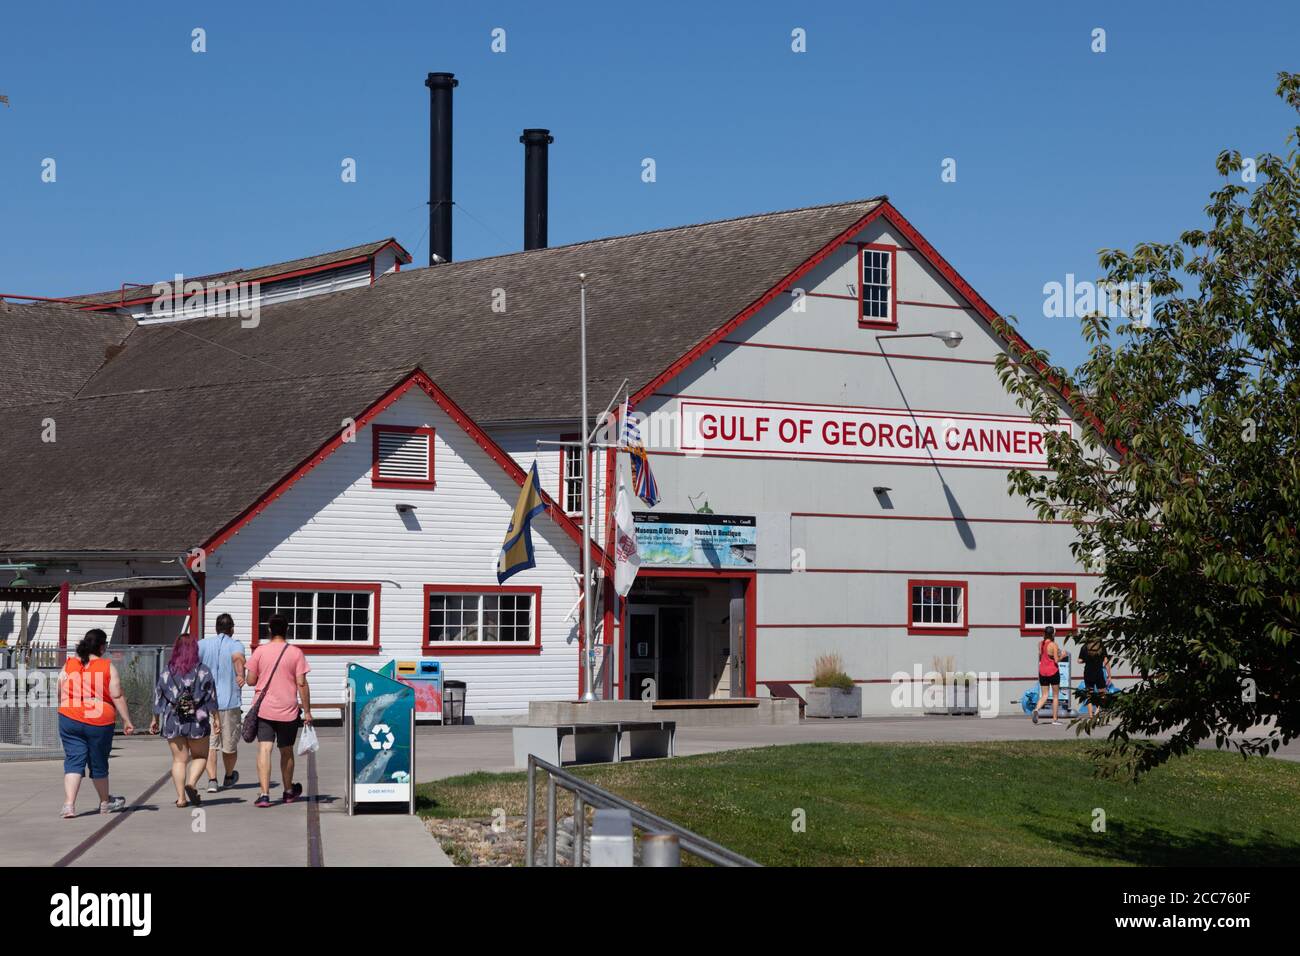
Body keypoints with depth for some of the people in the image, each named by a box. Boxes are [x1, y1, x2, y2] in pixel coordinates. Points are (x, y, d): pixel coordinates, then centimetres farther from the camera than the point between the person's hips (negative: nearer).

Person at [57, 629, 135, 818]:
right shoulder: (108, 667, -6)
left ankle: (69, 803, -13)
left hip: (70, 719, 2)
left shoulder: (68, 666, 4)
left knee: (73, 761, 3)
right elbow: (117, 696, -8)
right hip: (99, 722, -2)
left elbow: (61, 695, 10)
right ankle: (105, 802, 31)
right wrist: (127, 721, -3)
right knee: (99, 763, 12)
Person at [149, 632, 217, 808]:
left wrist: (155, 720, 15)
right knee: (200, 756, 13)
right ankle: (191, 784, -11)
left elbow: (158, 697, 5)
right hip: (197, 721, -2)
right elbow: (211, 697, -4)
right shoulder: (203, 671, -4)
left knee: (179, 759, 8)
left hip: (173, 721, 2)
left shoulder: (167, 671, 1)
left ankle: (181, 797, 2)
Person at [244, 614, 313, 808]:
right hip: (288, 711, 0)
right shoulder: (296, 652, -4)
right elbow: (301, 684, -6)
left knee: (264, 750, -6)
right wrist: (307, 711, 0)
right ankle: (289, 791, 32)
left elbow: (250, 681, 2)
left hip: (264, 710, 0)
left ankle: (264, 794, -19)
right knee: (286, 752, 16)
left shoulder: (260, 651, -2)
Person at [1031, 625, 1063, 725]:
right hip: (1053, 672, -4)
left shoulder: (1040, 644, 4)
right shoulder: (1053, 645, -12)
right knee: (1055, 695, 9)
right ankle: (1054, 719, 9)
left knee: (1044, 695, 8)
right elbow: (1056, 660, -14)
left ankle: (1036, 709, -22)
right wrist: (1062, 655, 3)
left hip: (1042, 672, 4)